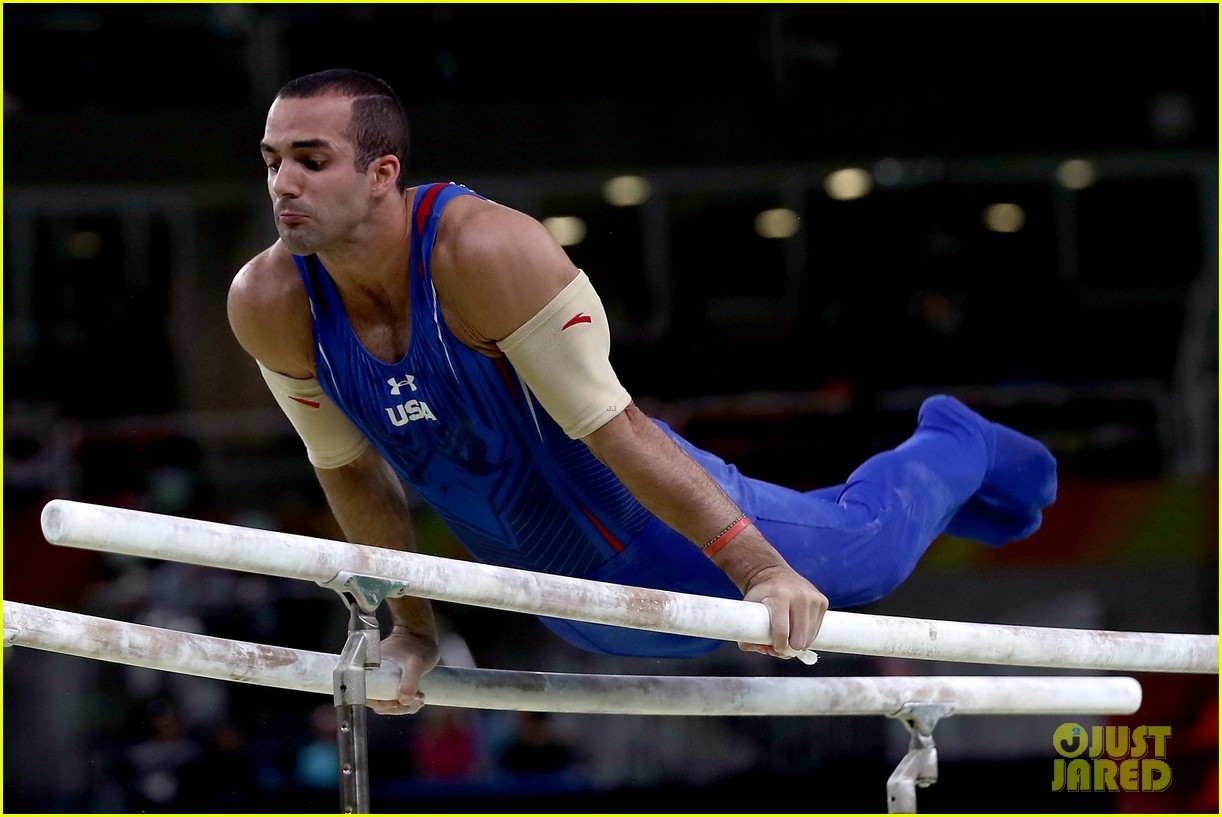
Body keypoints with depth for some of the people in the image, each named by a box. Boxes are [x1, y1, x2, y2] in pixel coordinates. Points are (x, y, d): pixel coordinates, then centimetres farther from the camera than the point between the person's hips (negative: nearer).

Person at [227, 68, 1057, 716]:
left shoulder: (483, 250, -36)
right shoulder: (268, 302, -21)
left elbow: (614, 425, -33)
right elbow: (350, 466, -3)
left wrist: (763, 572, -34)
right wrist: (413, 626, 3)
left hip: (650, 521, -5)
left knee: (867, 545, 19)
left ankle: (958, 450, 51)